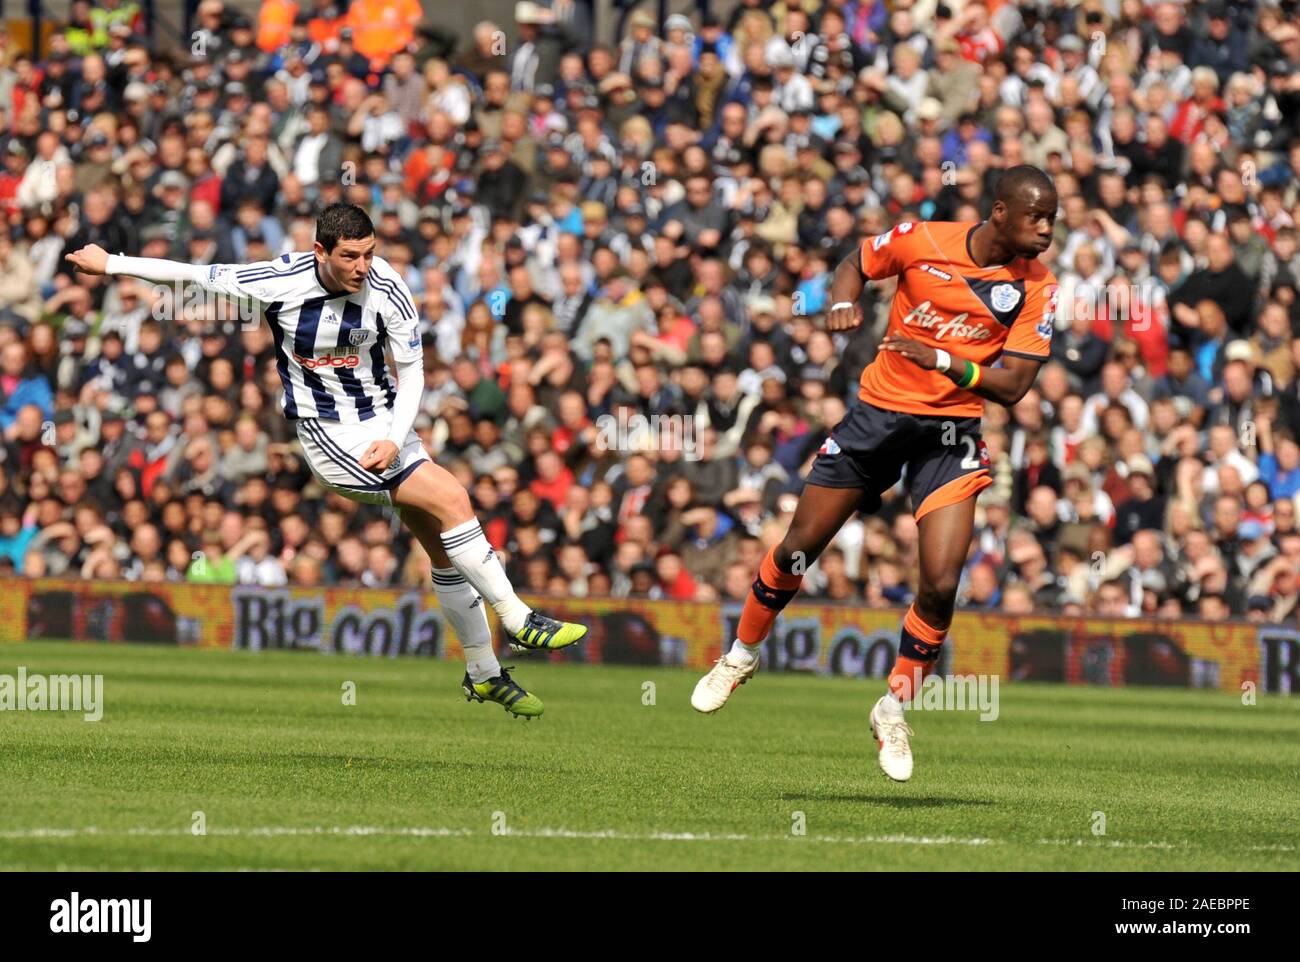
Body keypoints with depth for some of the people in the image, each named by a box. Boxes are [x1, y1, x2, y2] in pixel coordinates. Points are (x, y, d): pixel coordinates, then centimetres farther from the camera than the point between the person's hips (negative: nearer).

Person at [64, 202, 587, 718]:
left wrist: (396, 440, -14)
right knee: (451, 499, -20)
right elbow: (195, 275, -3)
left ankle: (484, 674, 20)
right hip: (330, 436, -4)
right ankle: (518, 621, -11)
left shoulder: (387, 287, -11)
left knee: (446, 548, 4)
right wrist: (111, 264, 5)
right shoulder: (282, 281, -17)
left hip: (384, 423, 4)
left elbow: (412, 371, -1)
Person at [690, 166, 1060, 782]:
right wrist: (843, 304, -10)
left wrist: (943, 360, -24)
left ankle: (894, 709, 7)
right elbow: (856, 264, 10)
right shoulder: (922, 241, -9)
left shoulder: (1036, 288, -9)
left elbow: (1012, 385, -11)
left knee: (941, 585, -14)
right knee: (797, 550, 7)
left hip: (950, 432, 0)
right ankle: (741, 656, 33)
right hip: (878, 409, 0)